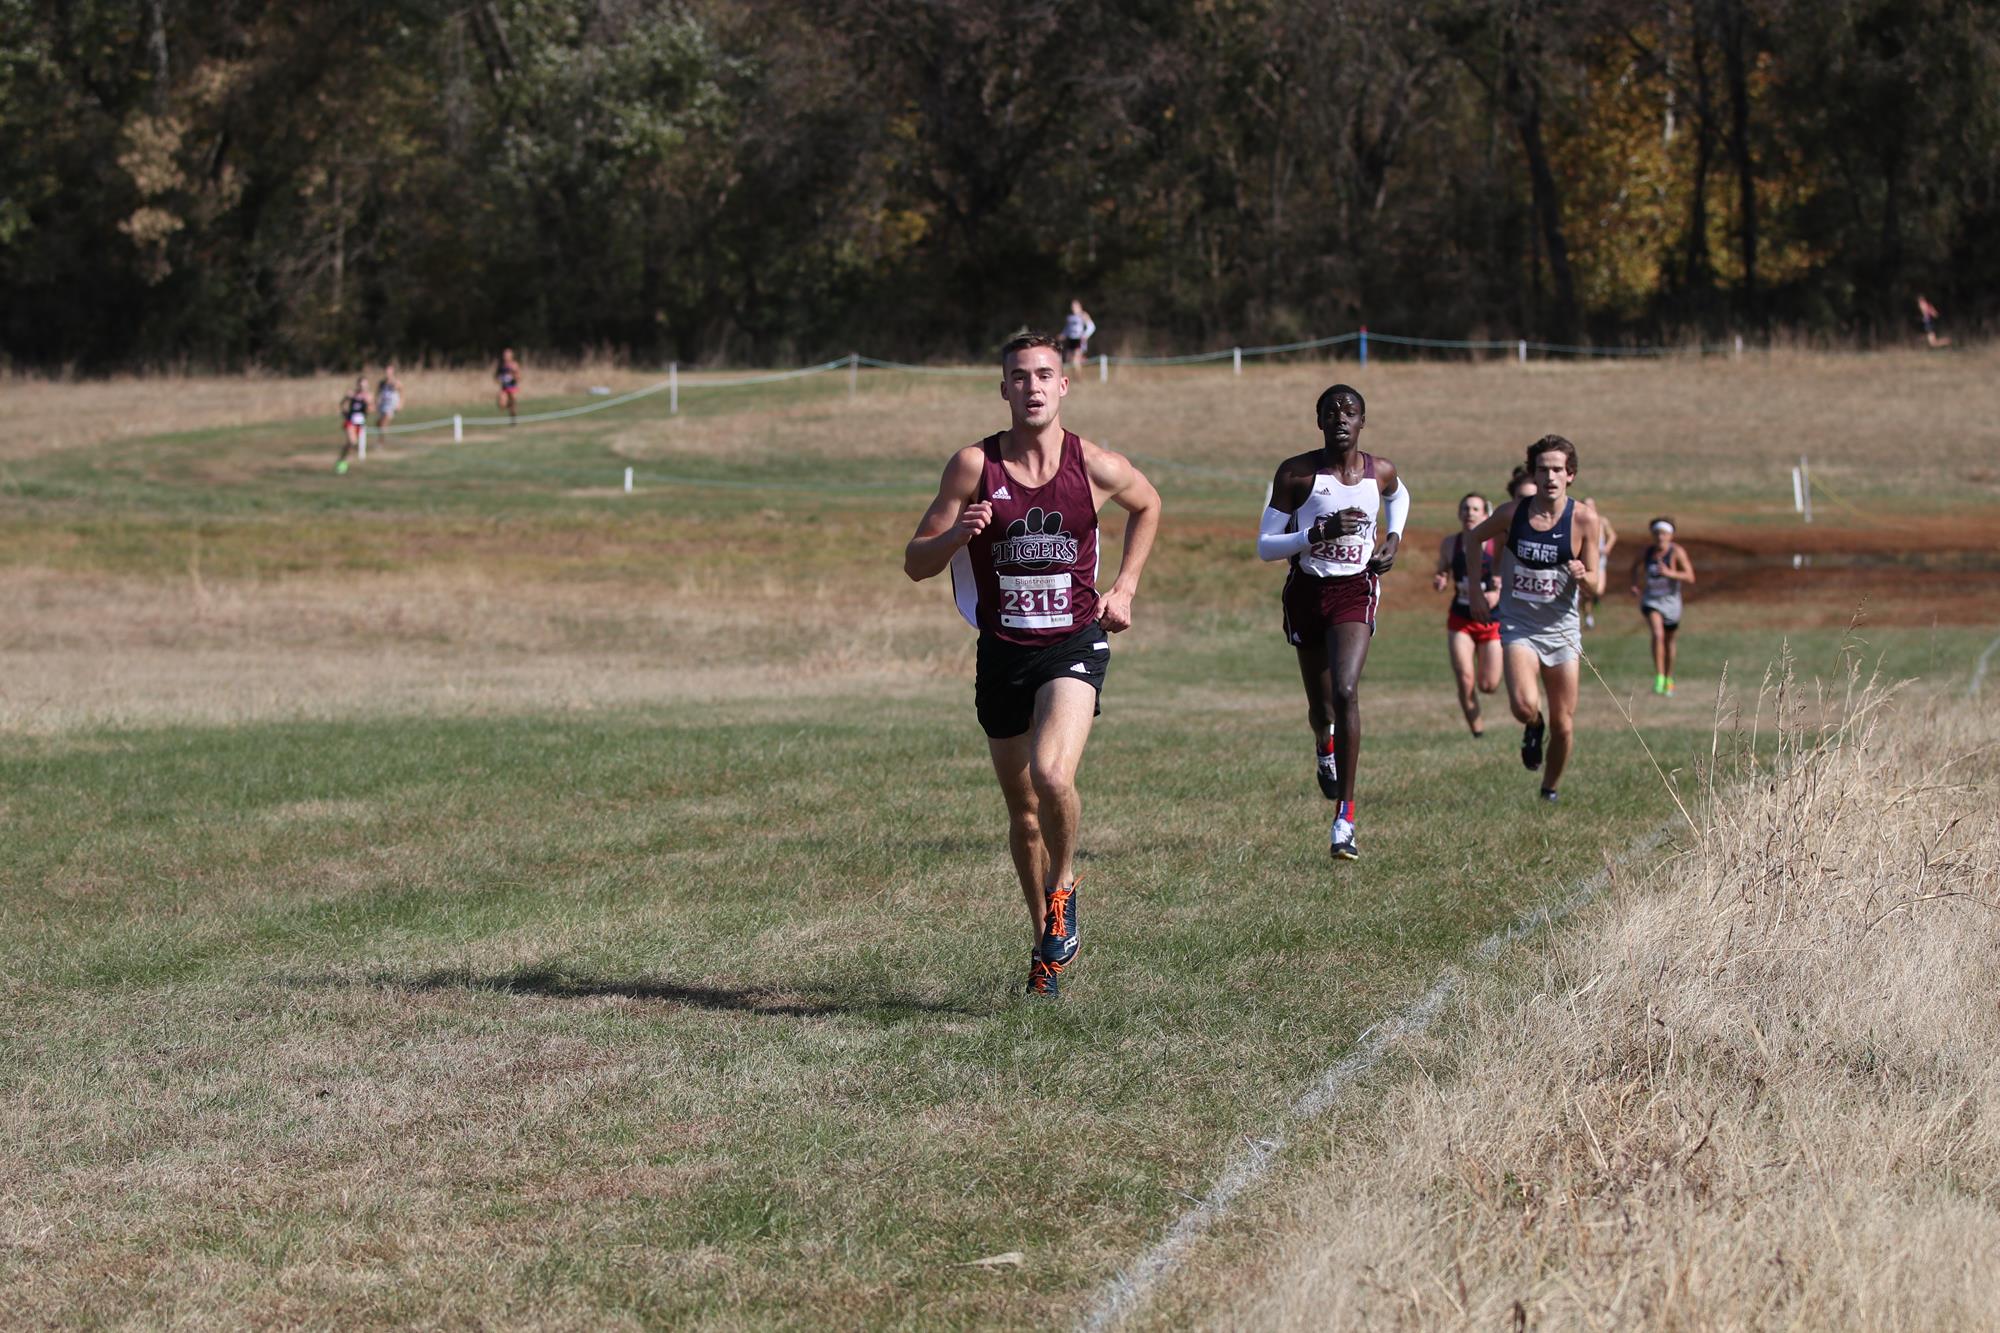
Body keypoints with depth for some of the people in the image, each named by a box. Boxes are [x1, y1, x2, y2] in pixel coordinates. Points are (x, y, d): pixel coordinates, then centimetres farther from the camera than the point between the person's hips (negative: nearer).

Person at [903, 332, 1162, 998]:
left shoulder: (1097, 467, -4)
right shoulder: (974, 466, -5)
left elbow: (1147, 505, 20)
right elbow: (915, 563, -2)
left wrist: (1124, 587, 11)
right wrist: (957, 534, -22)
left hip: (1074, 644, -2)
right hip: (1003, 653, 2)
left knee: (1052, 777, -26)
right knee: (1022, 809, 11)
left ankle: (1063, 886, 3)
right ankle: (1046, 942, 30)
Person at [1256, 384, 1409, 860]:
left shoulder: (1380, 472, -2)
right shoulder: (1296, 473, -10)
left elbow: (1399, 497, 25)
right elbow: (1265, 546, -11)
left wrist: (1393, 538, 7)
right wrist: (1319, 533, -24)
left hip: (1355, 590, 0)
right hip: (1307, 591, 0)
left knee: (1346, 692, -22)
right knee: (1321, 707, 12)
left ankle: (1345, 818, -20)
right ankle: (1324, 749, 54)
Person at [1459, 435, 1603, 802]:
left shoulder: (1584, 520, -9)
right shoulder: (1512, 513, -7)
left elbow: (1597, 584, -4)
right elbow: (1472, 539, 13)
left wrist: (1583, 576, -26)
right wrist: (1475, 590, 9)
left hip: (1561, 629, 1)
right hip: (1518, 626, -1)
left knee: (1563, 725, 3)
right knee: (1523, 706, -23)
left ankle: (1550, 790, 27)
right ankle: (1533, 728, 14)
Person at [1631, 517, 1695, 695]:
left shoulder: (1677, 552, -14)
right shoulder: (1646, 553, -3)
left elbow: (1690, 578, -21)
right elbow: (1636, 567, 20)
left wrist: (1670, 573, -34)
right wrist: (1634, 583, 4)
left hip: (1670, 601, 0)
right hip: (1651, 600, 0)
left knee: (1669, 641, 15)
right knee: (1658, 635, -23)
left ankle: (1669, 679, 35)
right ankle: (1658, 677, -25)